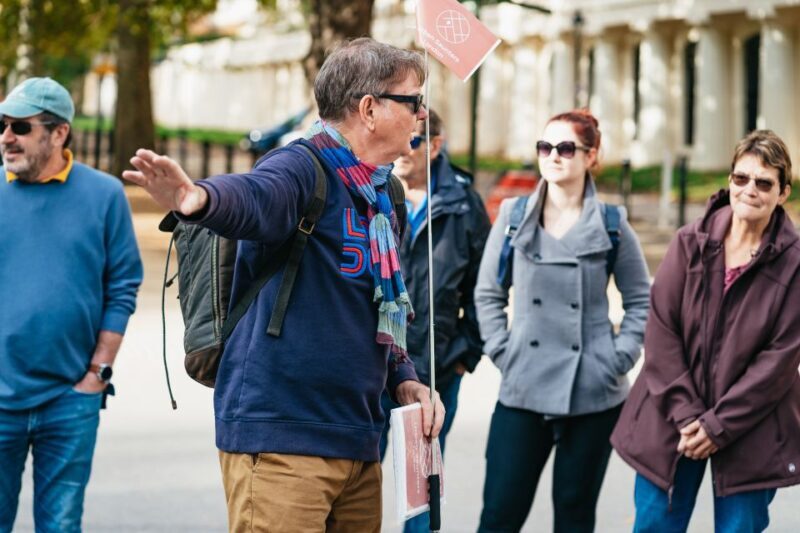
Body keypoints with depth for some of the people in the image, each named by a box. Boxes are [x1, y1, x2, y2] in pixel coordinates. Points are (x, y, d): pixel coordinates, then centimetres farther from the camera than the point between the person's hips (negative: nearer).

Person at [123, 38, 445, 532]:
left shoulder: (382, 195, 16)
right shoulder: (305, 167, -10)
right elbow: (253, 199, -34)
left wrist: (404, 380, 10)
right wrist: (199, 198, -57)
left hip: (358, 440, 9)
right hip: (282, 438, -9)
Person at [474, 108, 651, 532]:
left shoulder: (611, 224, 1)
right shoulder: (513, 216, 3)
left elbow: (641, 301, 7)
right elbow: (488, 294, 9)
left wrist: (618, 359, -3)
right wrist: (502, 353, 0)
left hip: (593, 395, 0)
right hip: (522, 390, 1)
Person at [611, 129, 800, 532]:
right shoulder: (690, 243, -1)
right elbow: (661, 330, -3)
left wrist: (719, 425, -12)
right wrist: (686, 414, -11)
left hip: (750, 432, -2)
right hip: (672, 422, 2)